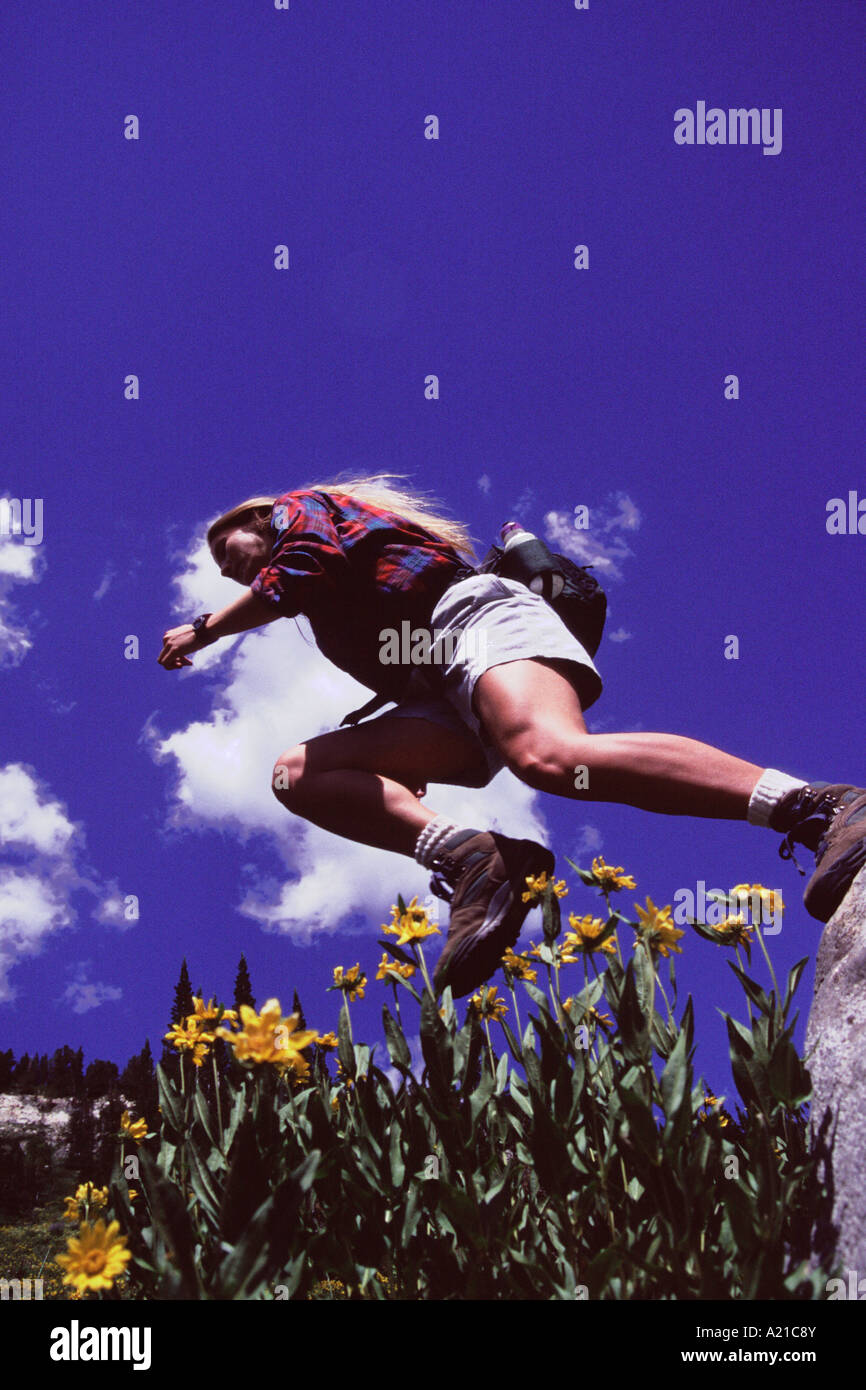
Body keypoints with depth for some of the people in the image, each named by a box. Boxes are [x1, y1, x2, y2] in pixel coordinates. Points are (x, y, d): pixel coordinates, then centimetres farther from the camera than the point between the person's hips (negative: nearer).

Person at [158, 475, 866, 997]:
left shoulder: (300, 508, 18)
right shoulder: (326, 609, 40)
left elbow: (296, 576, -3)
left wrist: (204, 630, 6)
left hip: (474, 612, -9)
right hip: (445, 697, 9)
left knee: (549, 755, -39)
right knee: (298, 775, -4)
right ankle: (464, 854, -31)